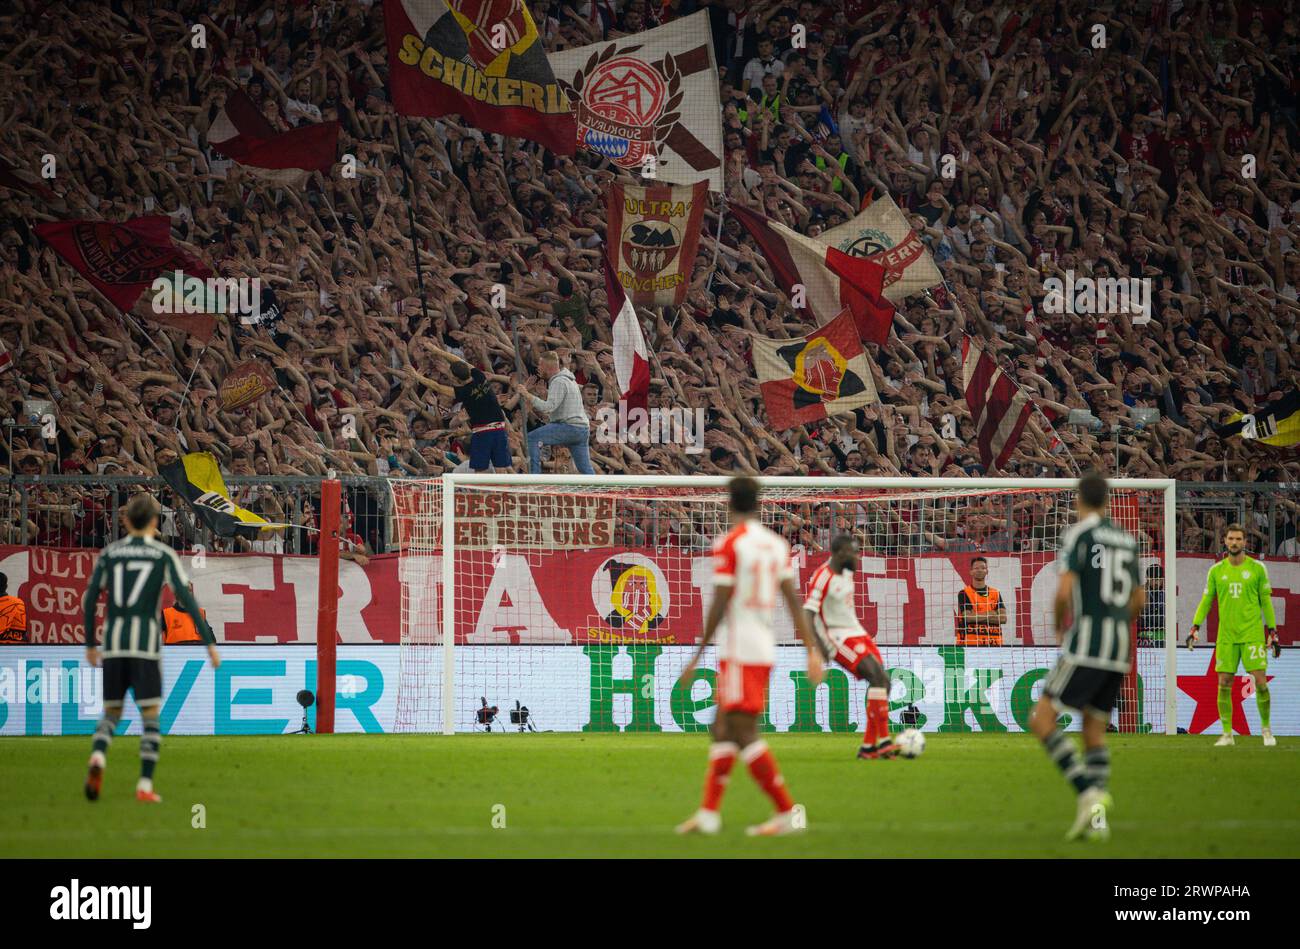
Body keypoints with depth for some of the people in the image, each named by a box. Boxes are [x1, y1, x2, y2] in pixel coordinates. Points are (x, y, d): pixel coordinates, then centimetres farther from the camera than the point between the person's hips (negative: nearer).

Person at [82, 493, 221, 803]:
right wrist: (210, 642, -5)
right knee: (151, 715, 4)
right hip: (146, 643, -3)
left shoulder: (109, 552, 10)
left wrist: (90, 644, 20)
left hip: (113, 641, 3)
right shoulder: (164, 554, 2)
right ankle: (145, 786, -8)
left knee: (112, 713, 12)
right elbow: (187, 598, -6)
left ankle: (98, 759, -20)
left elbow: (89, 600, 8)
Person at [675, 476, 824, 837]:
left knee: (744, 734, -8)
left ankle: (787, 813, -12)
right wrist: (812, 651, 9)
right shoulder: (777, 543, 10)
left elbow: (719, 605, -14)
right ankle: (708, 813, 17)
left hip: (738, 652, -8)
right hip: (766, 648, 8)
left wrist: (696, 658, -9)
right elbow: (794, 601, 8)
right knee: (723, 727, 15)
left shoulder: (728, 544, -11)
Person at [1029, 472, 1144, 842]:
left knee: (1043, 719, -2)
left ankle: (1088, 792, -18)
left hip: (1085, 644, -7)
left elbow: (1064, 591, -14)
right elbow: (1138, 600, 22)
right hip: (1119, 649, 7)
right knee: (1095, 730, 13)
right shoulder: (1126, 539, 16)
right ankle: (1097, 818, 1)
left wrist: (1059, 626, 4)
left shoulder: (1079, 534, -6)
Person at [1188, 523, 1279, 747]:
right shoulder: (1216, 571, 8)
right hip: (1226, 636, 2)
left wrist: (1272, 632, 4)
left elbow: (1266, 602, 7)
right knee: (1224, 684, -2)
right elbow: (1206, 601, 11)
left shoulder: (1257, 569, 3)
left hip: (1253, 634, -2)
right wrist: (1195, 627, -1)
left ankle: (1266, 729, 10)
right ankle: (1227, 733, 6)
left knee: (1260, 682, -8)